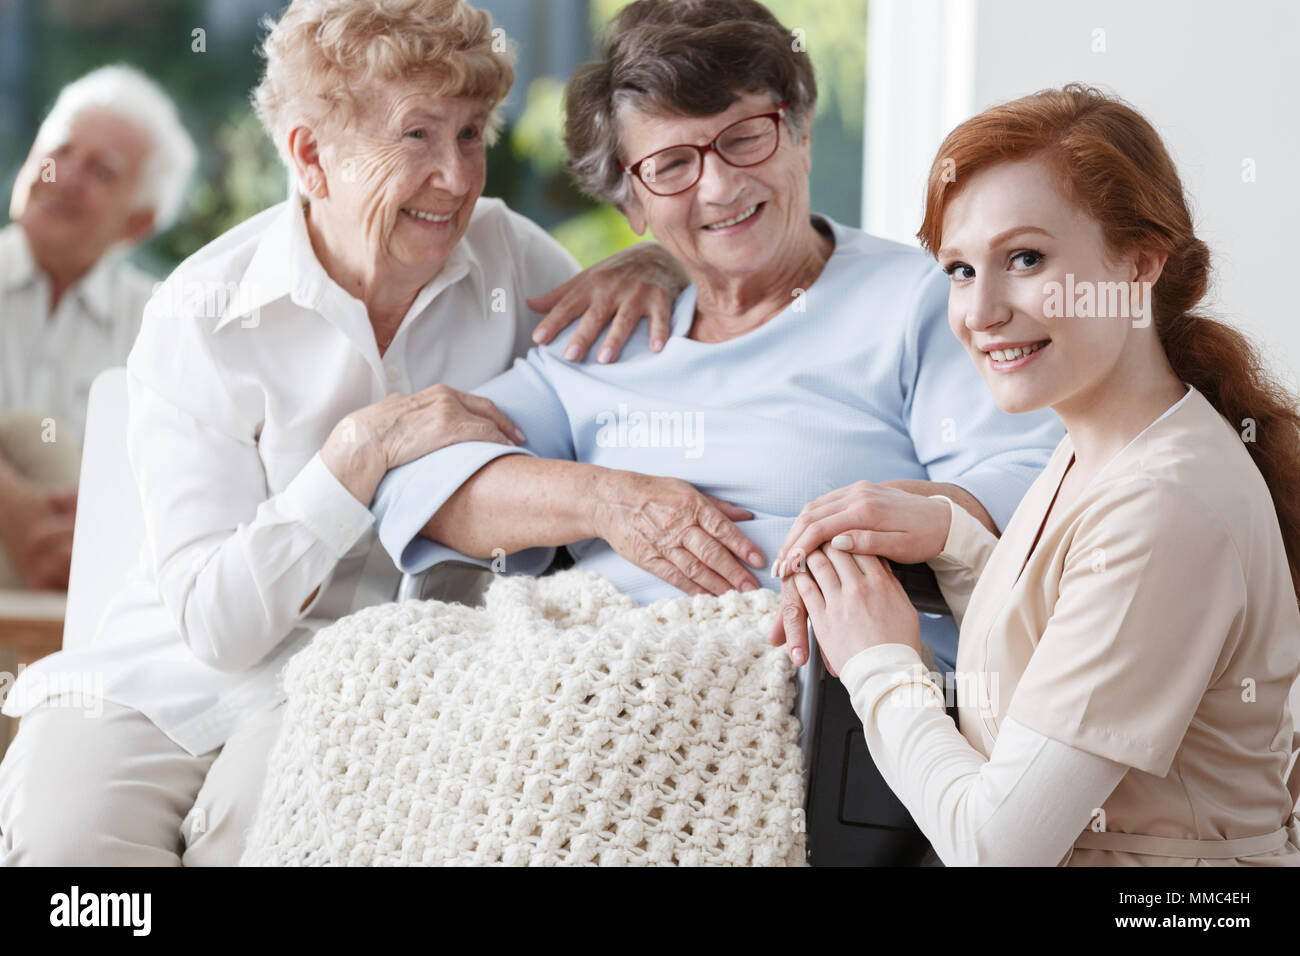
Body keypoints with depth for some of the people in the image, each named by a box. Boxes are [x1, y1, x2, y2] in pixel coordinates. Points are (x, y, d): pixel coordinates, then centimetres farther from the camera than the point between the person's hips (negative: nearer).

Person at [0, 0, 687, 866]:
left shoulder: (507, 255, 2)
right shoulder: (203, 320, -9)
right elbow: (213, 623, -13)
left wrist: (655, 267, -6)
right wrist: (361, 452, -24)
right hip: (166, 689, -1)